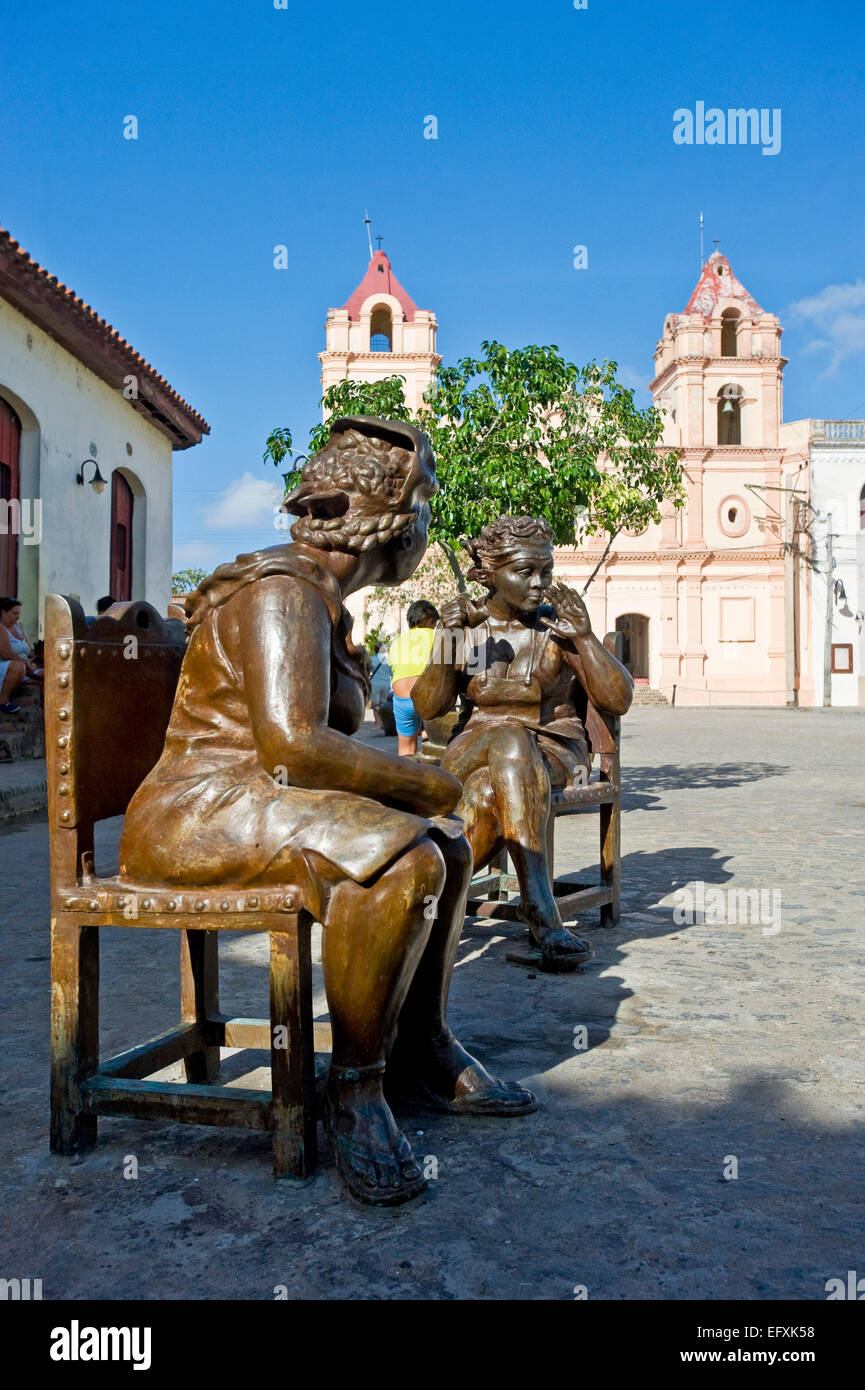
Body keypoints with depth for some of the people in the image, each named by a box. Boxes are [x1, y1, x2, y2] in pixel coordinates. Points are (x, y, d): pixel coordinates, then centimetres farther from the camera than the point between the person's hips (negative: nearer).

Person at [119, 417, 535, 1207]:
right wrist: (426, 783, -16)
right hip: (203, 810, -11)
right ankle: (354, 1086, -14)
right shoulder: (283, 592, -16)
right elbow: (292, 745, -28)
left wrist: (408, 784, 1)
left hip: (262, 804, 11)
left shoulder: (322, 600, 15)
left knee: (446, 843, 10)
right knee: (400, 861, -30)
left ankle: (421, 1053, 13)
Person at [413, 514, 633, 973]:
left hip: (553, 752, -1)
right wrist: (446, 639, -18)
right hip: (474, 748, 1)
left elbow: (619, 701, -7)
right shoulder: (466, 627, 4)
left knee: (488, 789, -37)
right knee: (507, 738, -37)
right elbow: (428, 708, -4)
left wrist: (586, 636, -20)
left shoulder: (558, 628, -1)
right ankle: (544, 919, -42)